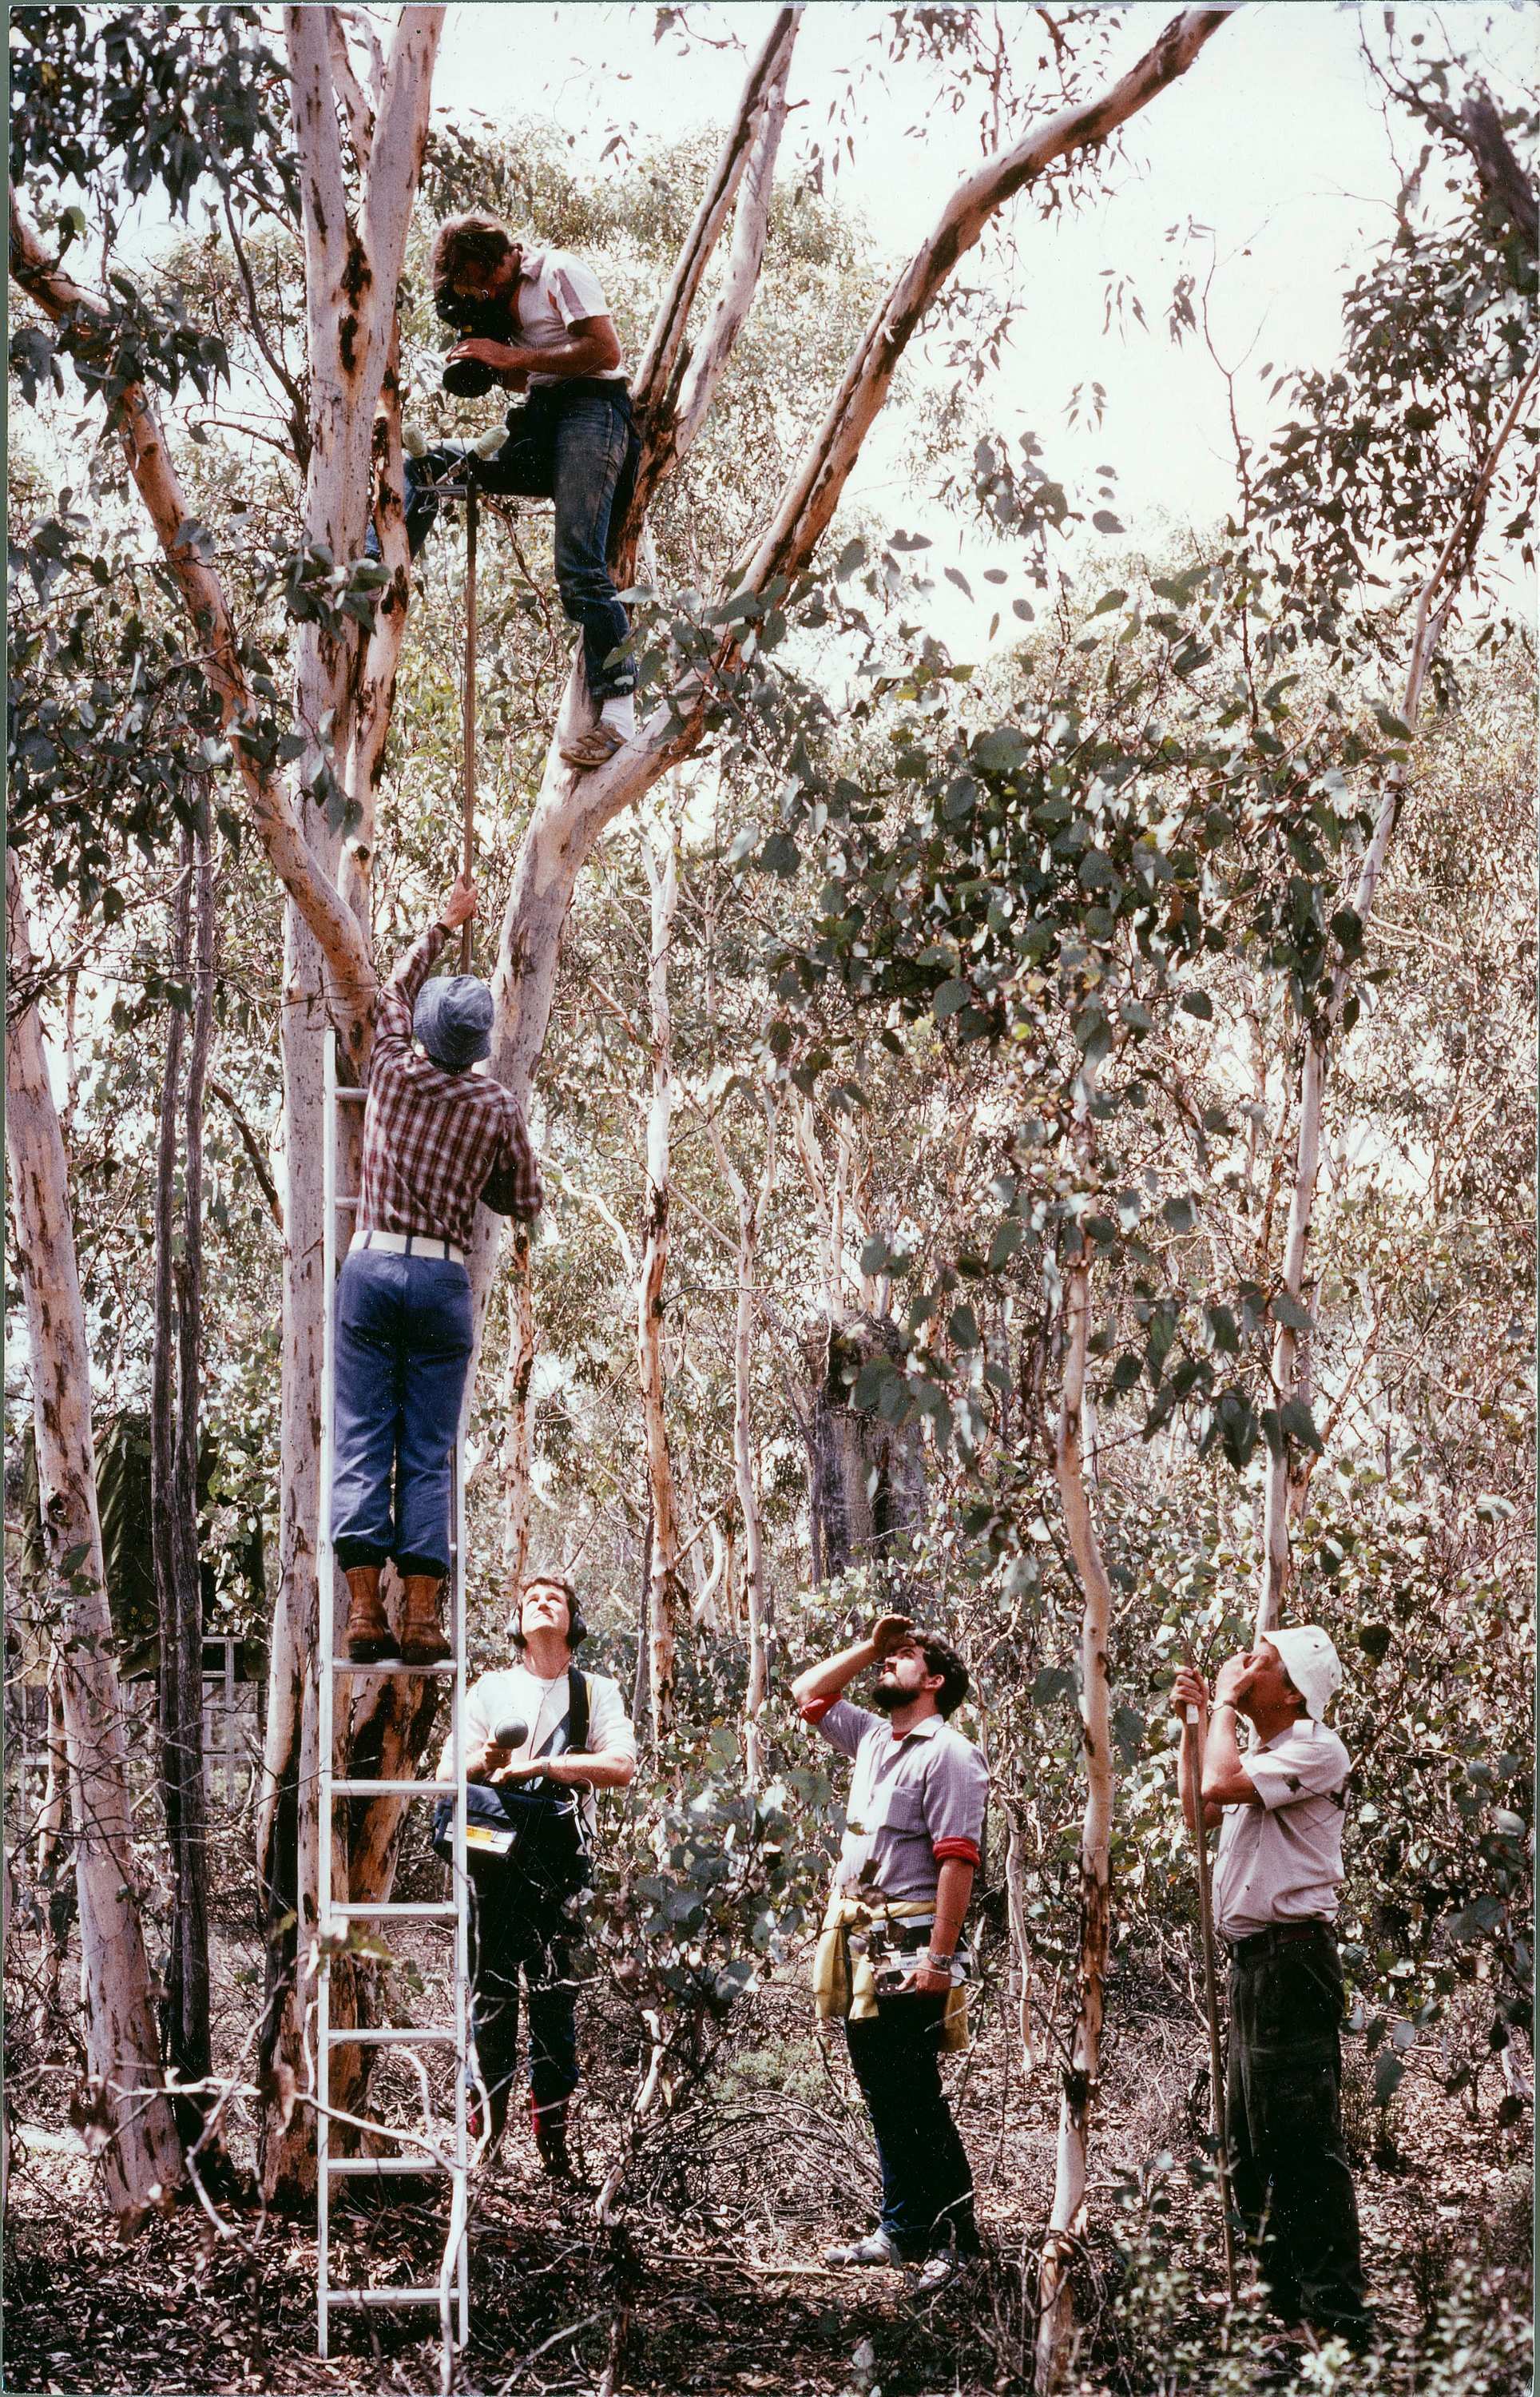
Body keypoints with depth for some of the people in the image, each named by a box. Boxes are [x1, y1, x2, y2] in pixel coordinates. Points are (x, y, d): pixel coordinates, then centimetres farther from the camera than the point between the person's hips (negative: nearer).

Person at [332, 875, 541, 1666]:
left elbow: (394, 988, 24)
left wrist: (442, 925, 37)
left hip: (370, 1266, 1)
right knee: (427, 1456, 1)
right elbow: (525, 1201, 10)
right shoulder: (497, 1106, 1)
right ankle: (421, 1617, -5)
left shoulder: (392, 1069, 3)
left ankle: (365, 1613, -9)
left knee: (362, 1445, -1)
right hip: (443, 1278, -1)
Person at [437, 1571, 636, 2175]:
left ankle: (551, 2134, -1)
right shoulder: (490, 1690, 17)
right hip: (495, 1858, 1)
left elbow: (621, 1766, -4)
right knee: (490, 1990, -2)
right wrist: (482, 1763, -14)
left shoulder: (596, 1692, 12)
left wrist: (539, 1765, -11)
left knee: (557, 1992, -5)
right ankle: (484, 2127, 3)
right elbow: (448, 1774, 9)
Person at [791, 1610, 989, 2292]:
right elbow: (807, 1693, 30)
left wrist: (938, 1958, -23)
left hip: (909, 1951, -8)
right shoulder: (874, 1738, 15)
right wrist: (867, 1646, 18)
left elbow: (957, 1860, -17)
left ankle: (955, 2239, 1)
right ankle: (903, 2230, 20)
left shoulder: (946, 1753, -10)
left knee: (917, 2101, -6)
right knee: (883, 2100, 12)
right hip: (861, 1951, 8)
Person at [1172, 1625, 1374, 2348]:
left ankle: (1336, 2311, -8)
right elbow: (1198, 1813, 21)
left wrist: (1222, 1707, -10)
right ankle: (1285, 2296, 24)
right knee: (1251, 2140, 15)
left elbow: (1221, 1786, -24)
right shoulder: (1258, 1753, 19)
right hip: (1251, 1957, 11)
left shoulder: (1316, 1749, -13)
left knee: (1302, 2140, -10)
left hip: (1292, 1956, -11)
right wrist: (1195, 1720, 14)